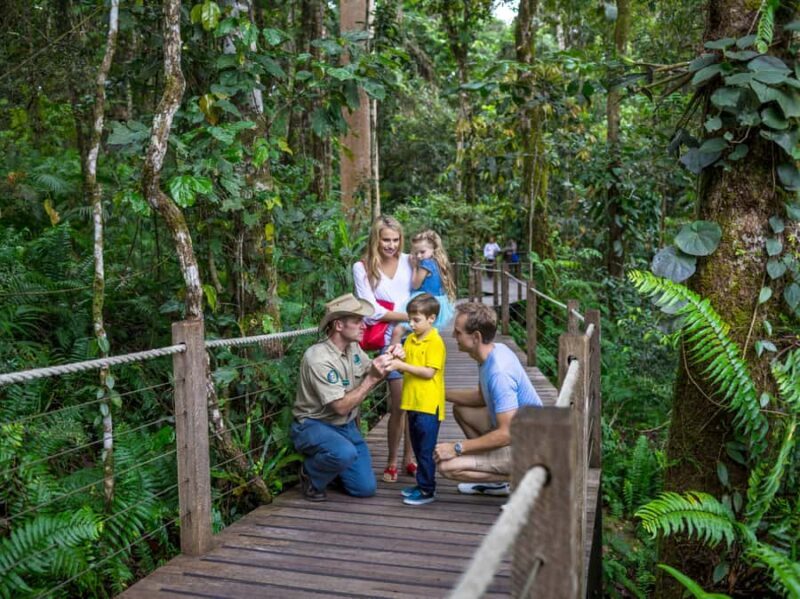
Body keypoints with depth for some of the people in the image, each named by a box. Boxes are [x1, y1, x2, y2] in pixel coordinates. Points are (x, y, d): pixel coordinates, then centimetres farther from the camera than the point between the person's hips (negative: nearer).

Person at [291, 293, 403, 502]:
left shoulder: (353, 346, -2)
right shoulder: (319, 359, -26)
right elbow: (341, 407, -27)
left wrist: (389, 360, -14)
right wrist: (372, 378, -29)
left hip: (346, 426, 7)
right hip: (313, 425, -7)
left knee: (365, 488, -1)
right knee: (345, 453, -38)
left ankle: (331, 464, 25)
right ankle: (311, 475, -6)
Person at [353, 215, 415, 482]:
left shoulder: (408, 261, 6)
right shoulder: (363, 268, -1)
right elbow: (372, 310, -7)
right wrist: (408, 315, -10)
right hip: (390, 340, -3)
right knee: (399, 404, -4)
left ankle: (409, 458, 19)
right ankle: (392, 462, 12)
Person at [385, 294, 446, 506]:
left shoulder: (435, 342, -13)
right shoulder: (410, 339, 11)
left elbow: (429, 372, -19)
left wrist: (402, 366, -20)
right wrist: (394, 362, -7)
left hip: (429, 404, -8)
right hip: (413, 401, 8)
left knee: (426, 449, -2)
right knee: (418, 447, 16)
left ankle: (427, 490, 6)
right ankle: (422, 484, 27)